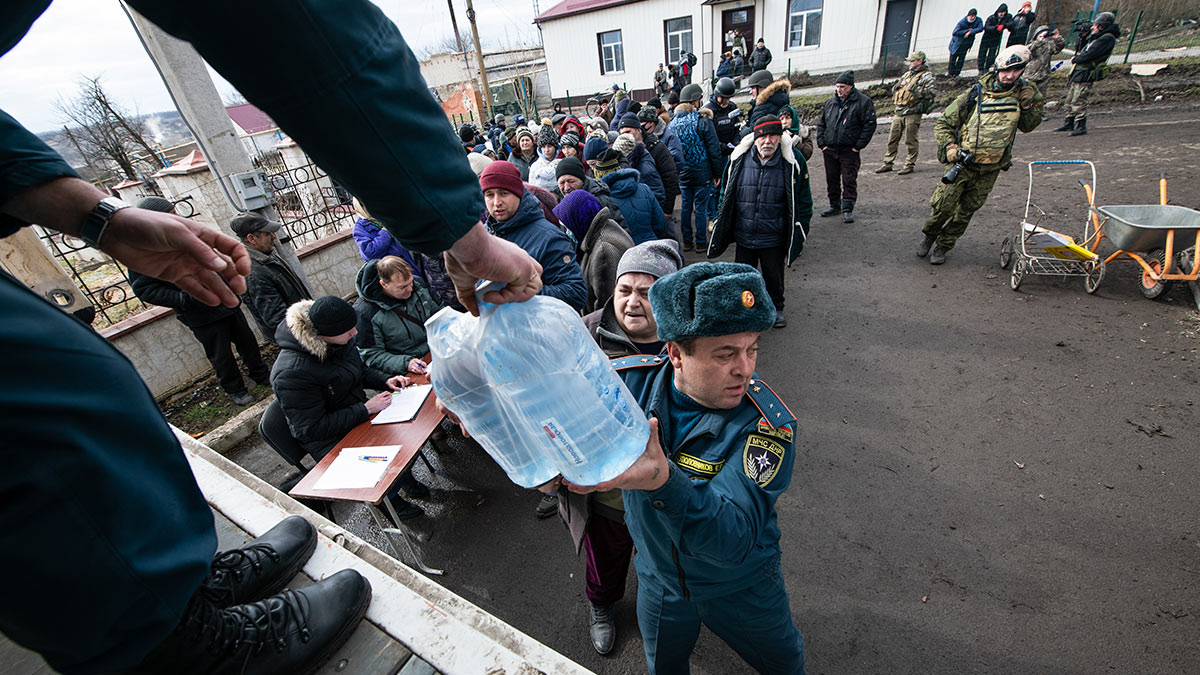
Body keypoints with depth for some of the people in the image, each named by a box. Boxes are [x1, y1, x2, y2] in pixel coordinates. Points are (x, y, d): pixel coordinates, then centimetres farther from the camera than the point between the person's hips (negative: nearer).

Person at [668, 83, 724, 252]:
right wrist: (717, 173, -1)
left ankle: (687, 241, 21)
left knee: (686, 207, 14)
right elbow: (714, 150, -10)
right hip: (702, 174, -4)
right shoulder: (703, 122, -13)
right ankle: (701, 242, 13)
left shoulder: (672, 123, 1)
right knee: (701, 208, 4)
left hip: (681, 174, 4)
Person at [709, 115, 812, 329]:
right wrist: (721, 223, 11)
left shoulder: (793, 161, -7)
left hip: (774, 238, -1)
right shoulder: (740, 159, -4)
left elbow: (803, 199, 1)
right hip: (743, 235, 1)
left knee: (774, 277, 15)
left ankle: (776, 308, 39)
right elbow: (727, 194, 9)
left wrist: (800, 232, 0)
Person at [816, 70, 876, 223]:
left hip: (850, 151, -5)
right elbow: (821, 124, 16)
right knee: (832, 180, 12)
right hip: (829, 150, 5)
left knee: (849, 181, -4)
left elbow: (869, 125, -6)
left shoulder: (863, 102, -3)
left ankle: (847, 209, 1)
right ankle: (834, 206, 25)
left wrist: (858, 146, -11)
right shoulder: (830, 103, 12)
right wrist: (821, 143, 4)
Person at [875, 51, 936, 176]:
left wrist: (918, 93, -20)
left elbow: (933, 91, -13)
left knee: (910, 141, -2)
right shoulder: (907, 73, 20)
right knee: (892, 139, 8)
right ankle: (887, 163, 15)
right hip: (898, 112, 7)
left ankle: (910, 165, 5)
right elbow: (893, 89, 24)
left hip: (912, 113, -6)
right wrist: (898, 85, 4)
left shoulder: (926, 75, -2)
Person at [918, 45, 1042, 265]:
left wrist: (1030, 106, -5)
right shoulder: (974, 96, -6)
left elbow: (1028, 127, 15)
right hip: (961, 164, -3)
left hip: (989, 170, 3)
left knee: (965, 212, 8)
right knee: (942, 205, -6)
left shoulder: (1023, 93, 4)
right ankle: (928, 236, 21)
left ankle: (943, 246, 23)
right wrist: (949, 147, -14)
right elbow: (942, 124, 1)